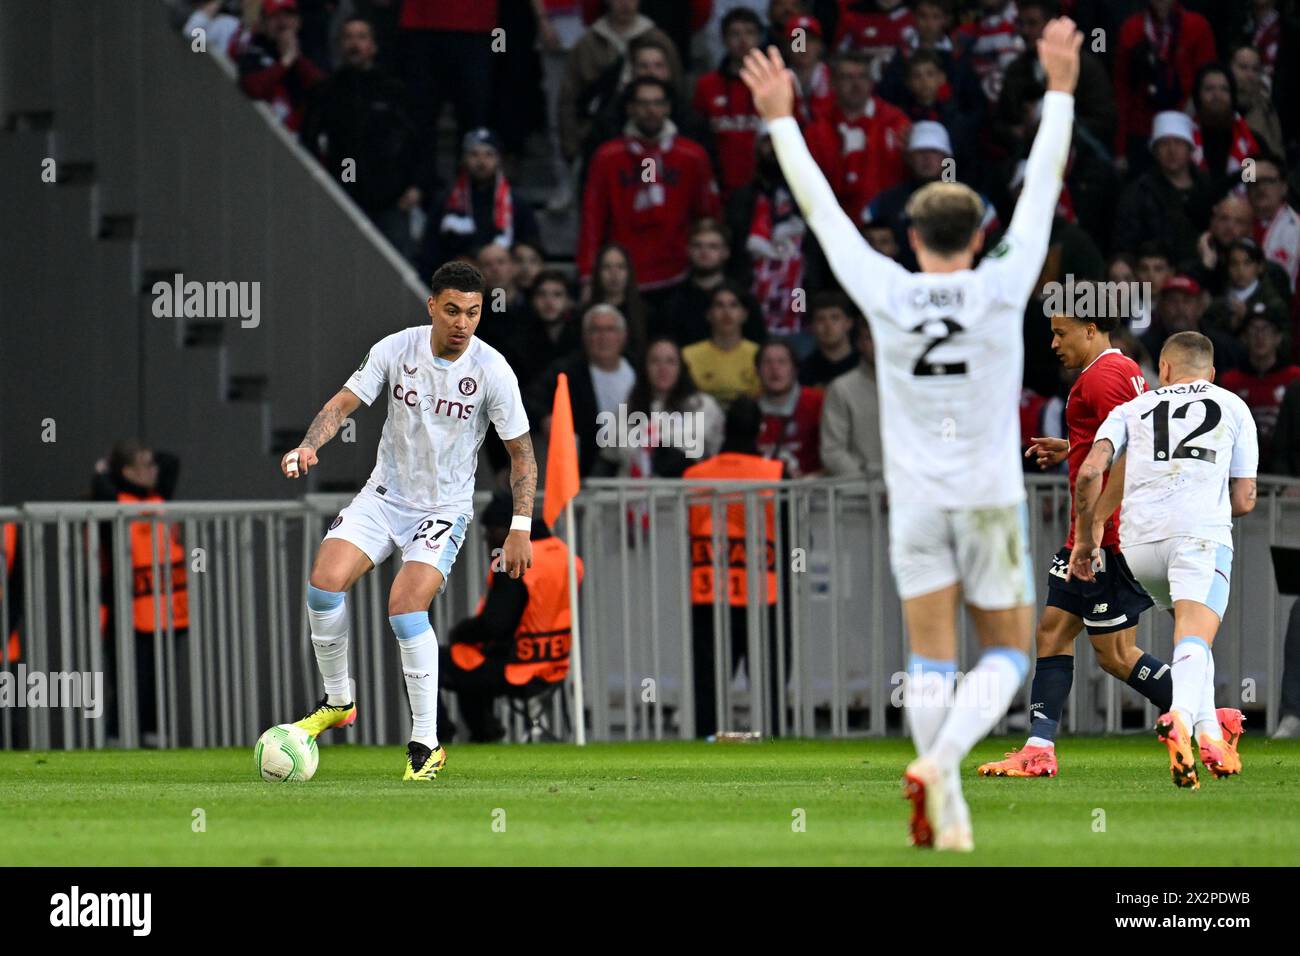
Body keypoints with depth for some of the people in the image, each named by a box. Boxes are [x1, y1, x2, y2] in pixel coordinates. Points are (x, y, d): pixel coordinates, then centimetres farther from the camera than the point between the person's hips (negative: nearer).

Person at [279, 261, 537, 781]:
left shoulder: (492, 371, -14)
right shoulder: (395, 349, -8)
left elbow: (521, 451, -5)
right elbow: (344, 402, -6)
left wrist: (521, 529, -10)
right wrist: (308, 446, -25)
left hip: (445, 508, -3)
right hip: (385, 494, 3)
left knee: (405, 605, -23)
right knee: (324, 582, -16)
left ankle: (426, 746, -13)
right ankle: (337, 702, 8)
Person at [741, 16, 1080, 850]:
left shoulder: (886, 294, -7)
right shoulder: (1000, 288, -10)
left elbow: (822, 209, 2)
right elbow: (1043, 186, -3)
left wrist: (781, 120, 12)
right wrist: (1060, 87, 5)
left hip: (916, 500, 2)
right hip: (991, 497, -2)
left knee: (931, 661, 5)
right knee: (1009, 653, 8)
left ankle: (946, 812, -1)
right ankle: (943, 760, -17)